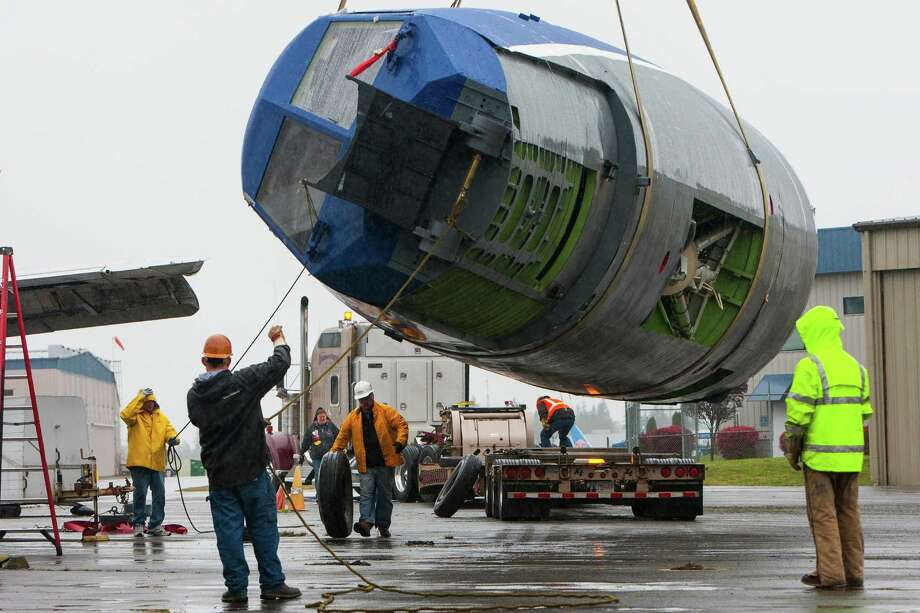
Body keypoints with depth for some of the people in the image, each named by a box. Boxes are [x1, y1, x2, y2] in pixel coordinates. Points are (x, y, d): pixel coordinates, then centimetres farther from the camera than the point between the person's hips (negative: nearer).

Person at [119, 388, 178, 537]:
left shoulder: (161, 417, 16)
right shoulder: (136, 416, 1)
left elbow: (169, 430, 5)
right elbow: (126, 415, -20)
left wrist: (172, 438, -20)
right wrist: (141, 396, -20)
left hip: (157, 463, 5)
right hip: (139, 462, -5)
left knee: (159, 494, 6)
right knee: (140, 493, -4)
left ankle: (155, 525, 14)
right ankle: (138, 524, 7)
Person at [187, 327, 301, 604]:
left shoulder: (194, 395, 0)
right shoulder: (243, 382, -12)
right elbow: (279, 364, -6)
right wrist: (279, 339, 15)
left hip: (218, 475, 3)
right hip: (251, 472, -3)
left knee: (228, 531, 5)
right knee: (263, 528, 5)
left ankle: (236, 586, 5)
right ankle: (272, 584, 8)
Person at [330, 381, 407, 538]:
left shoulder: (386, 411, 0)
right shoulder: (352, 417, 8)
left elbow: (402, 425, -4)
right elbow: (343, 436, 14)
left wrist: (400, 442, -19)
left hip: (385, 462, -2)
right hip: (365, 465, 2)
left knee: (385, 494, 6)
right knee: (366, 494, -10)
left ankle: (383, 525, 14)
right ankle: (366, 521, -19)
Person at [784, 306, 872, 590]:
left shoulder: (810, 367, -11)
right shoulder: (855, 367, 10)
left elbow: (799, 413, -13)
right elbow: (865, 411, 13)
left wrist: (792, 448, -3)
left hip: (820, 453, -6)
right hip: (851, 454, 6)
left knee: (823, 513, -2)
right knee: (848, 512, 11)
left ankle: (831, 574, -5)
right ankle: (852, 572, 12)